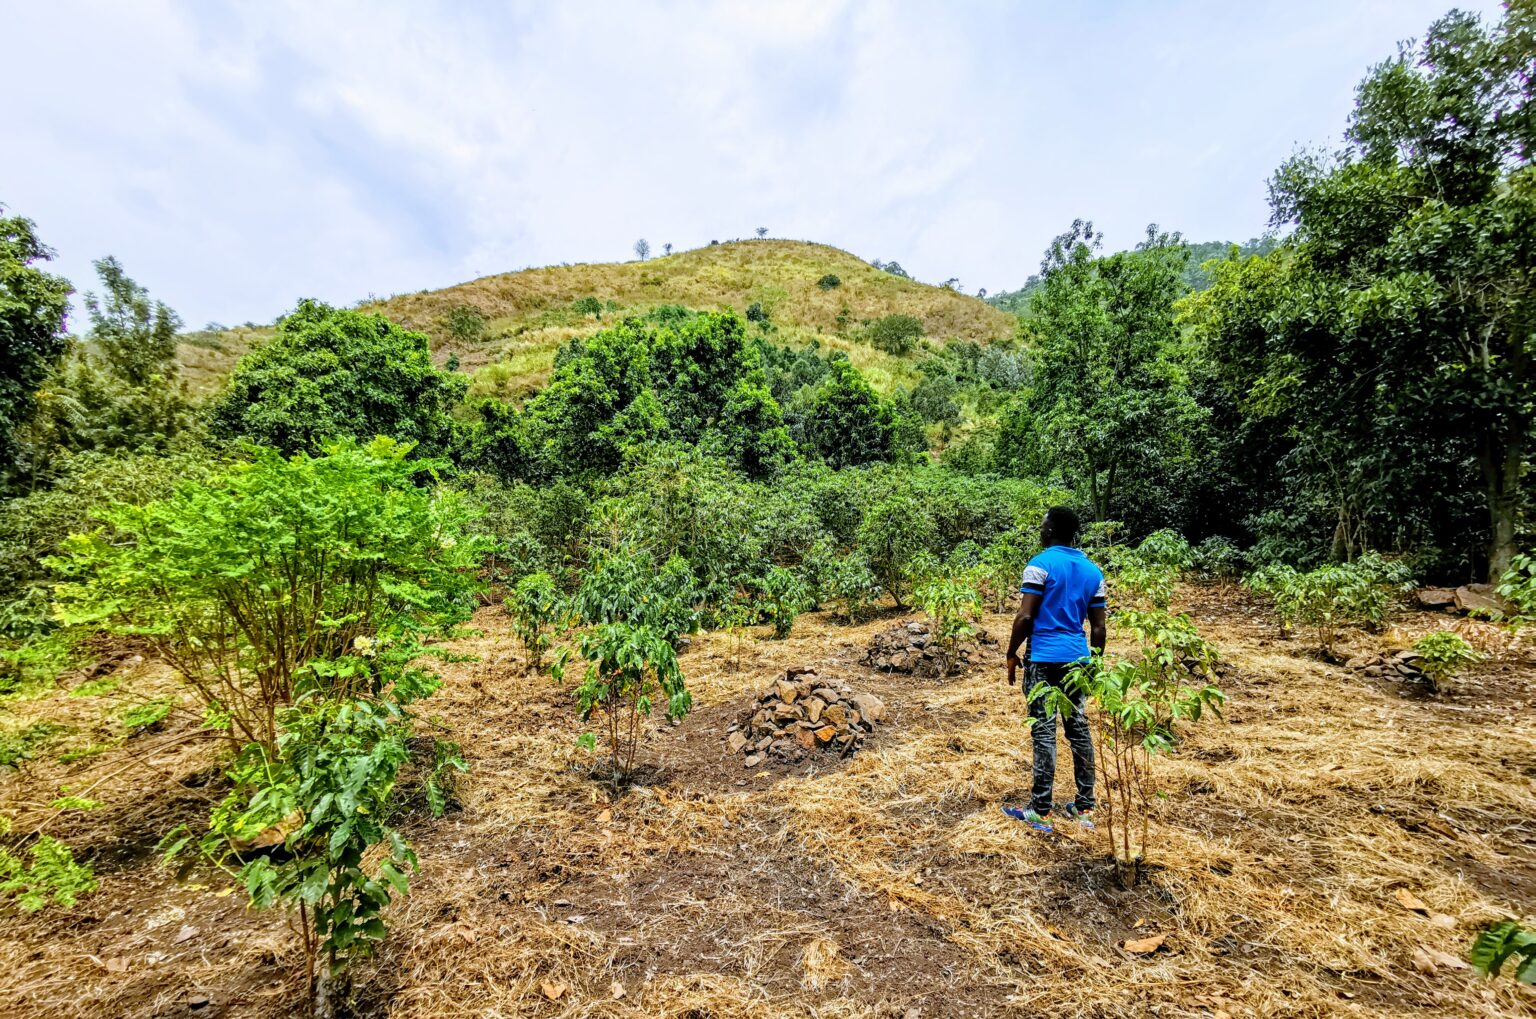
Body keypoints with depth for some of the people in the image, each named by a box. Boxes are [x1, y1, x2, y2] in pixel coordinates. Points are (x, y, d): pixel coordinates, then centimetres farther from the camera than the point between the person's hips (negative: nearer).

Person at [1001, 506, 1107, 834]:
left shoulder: (1040, 565, -10)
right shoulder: (1093, 570, 10)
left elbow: (1025, 617, -15)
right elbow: (1098, 627, 11)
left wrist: (1011, 654, -4)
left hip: (1044, 659, -6)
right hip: (1077, 659, 7)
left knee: (1044, 732, -2)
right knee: (1078, 728, 14)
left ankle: (1040, 811, 5)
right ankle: (1085, 808, 23)